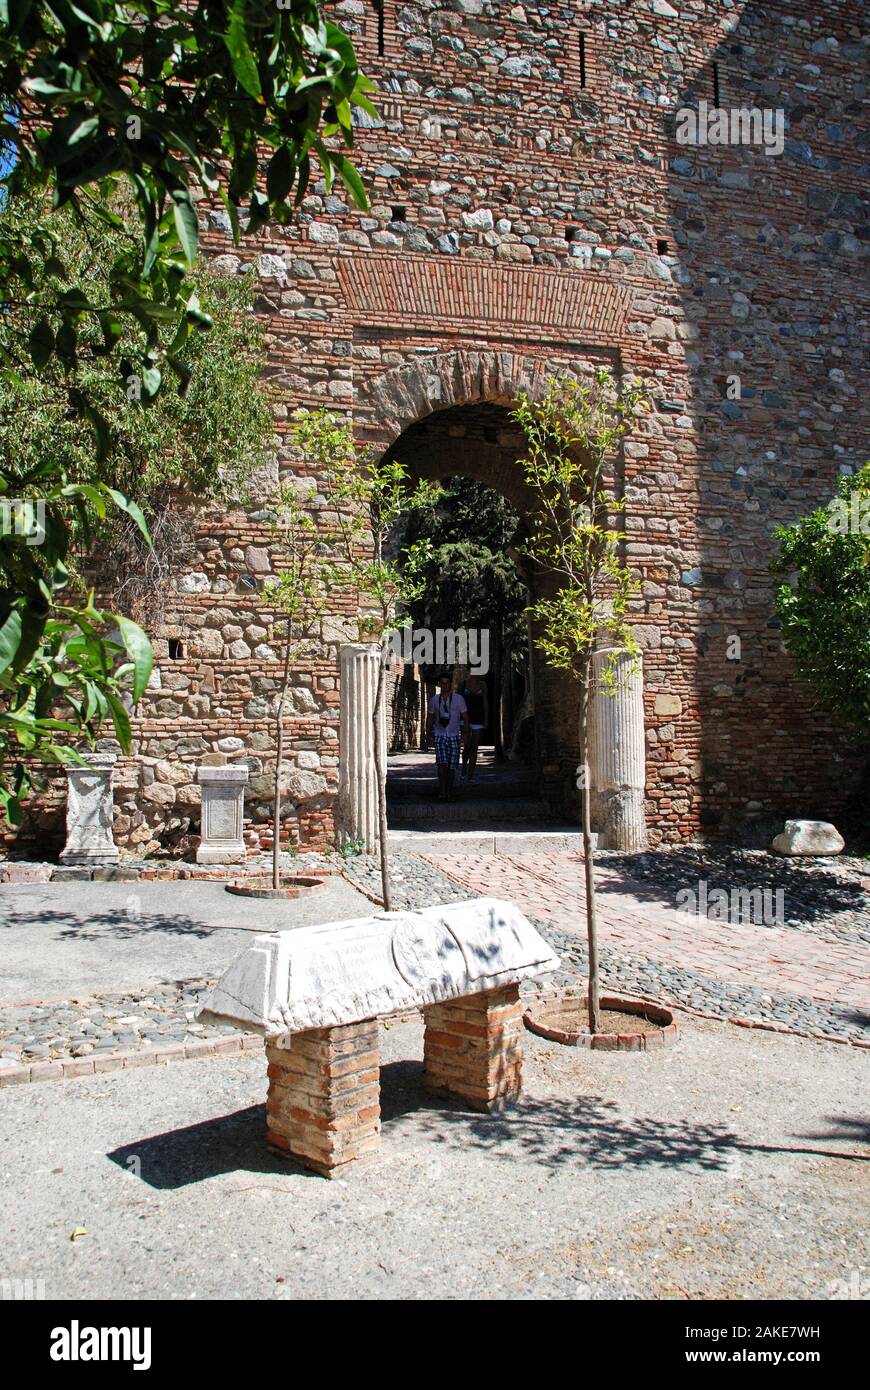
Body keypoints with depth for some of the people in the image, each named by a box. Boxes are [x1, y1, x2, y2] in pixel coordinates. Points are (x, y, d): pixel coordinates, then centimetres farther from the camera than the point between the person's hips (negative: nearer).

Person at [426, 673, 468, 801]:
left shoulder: (458, 699, 2)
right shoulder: (434, 700, 8)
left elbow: (465, 717, 5)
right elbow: (430, 718, 16)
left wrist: (465, 734, 0)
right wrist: (428, 733, 9)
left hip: (454, 735, 0)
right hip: (439, 735, 0)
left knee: (452, 766, 1)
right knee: (442, 763, -15)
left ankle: (449, 792, 13)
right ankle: (442, 791, -16)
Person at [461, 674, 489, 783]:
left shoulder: (482, 685, 8)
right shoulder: (464, 683, 3)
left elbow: (485, 703, 10)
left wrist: (486, 719, 3)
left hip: (478, 719, 2)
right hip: (466, 718, -2)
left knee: (474, 748, 0)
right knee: (467, 746, -10)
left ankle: (470, 776, 3)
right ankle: (464, 769, 16)